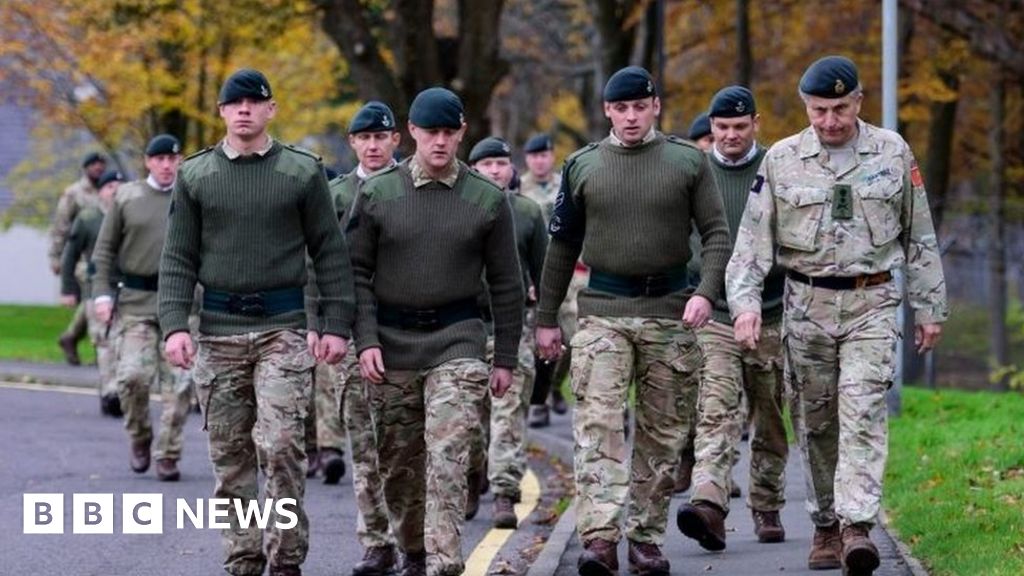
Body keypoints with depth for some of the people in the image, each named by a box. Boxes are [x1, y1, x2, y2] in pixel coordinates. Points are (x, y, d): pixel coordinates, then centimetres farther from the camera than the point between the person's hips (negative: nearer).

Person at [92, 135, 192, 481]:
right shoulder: (127, 197, 7)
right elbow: (105, 249, 9)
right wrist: (103, 293, -1)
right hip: (136, 299, 0)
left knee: (179, 383, -3)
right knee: (132, 375, -10)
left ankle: (168, 455, 5)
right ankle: (139, 438, 14)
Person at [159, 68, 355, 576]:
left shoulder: (303, 172, 3)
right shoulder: (195, 175, 7)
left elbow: (330, 253, 4)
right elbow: (178, 258, 5)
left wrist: (336, 324, -3)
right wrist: (174, 324, -7)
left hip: (283, 328, -2)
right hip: (218, 331, 2)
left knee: (281, 446, -13)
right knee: (230, 455, 6)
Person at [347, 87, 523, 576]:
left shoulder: (488, 200, 1)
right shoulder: (378, 194, 0)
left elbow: (506, 285, 5)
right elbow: (357, 272, 1)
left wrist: (505, 359, 3)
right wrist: (365, 341, -9)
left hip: (456, 339, -2)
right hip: (391, 340, 2)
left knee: (447, 457, -15)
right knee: (398, 462, 10)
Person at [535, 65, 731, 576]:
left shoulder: (688, 162, 4)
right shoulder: (583, 166, 7)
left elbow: (717, 233, 1)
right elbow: (562, 247, 13)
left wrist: (705, 291, -15)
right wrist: (546, 318, 12)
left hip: (669, 310, 0)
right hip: (603, 312, 0)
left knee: (661, 434, 5)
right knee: (597, 424, -14)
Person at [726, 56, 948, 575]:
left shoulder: (892, 153, 4)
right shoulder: (782, 159, 2)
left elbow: (920, 237, 10)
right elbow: (753, 240, 1)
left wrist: (929, 308, 9)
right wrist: (745, 302, -12)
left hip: (872, 303, -1)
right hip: (807, 304, 1)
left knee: (863, 413, -15)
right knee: (816, 421, 6)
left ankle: (857, 525, -22)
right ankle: (825, 526, 18)